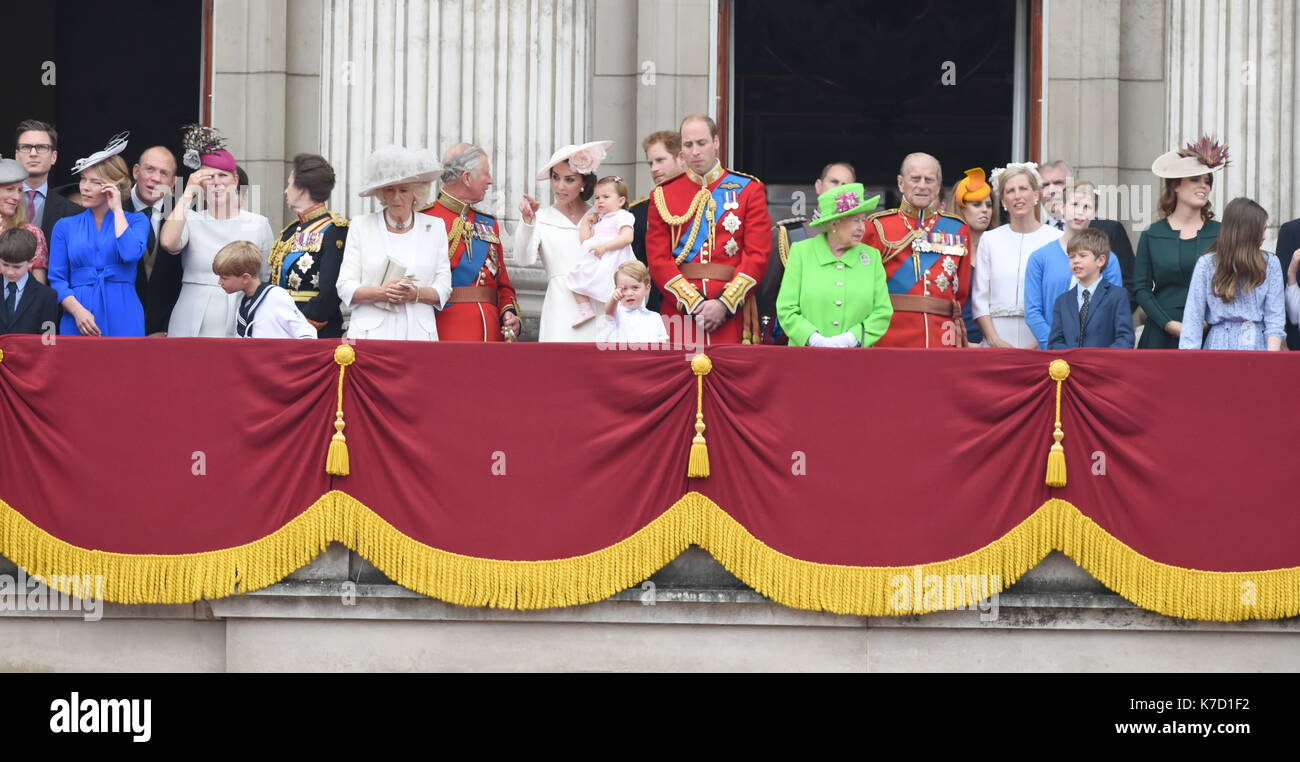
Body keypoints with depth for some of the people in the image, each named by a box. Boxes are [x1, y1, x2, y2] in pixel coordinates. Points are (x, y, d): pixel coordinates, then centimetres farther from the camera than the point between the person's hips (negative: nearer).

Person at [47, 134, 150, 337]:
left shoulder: (136, 221, 8)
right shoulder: (65, 226, 12)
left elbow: (131, 254, -13)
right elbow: (57, 280, 6)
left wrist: (117, 209, -2)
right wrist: (78, 311, -12)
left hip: (122, 320, -1)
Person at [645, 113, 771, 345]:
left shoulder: (748, 189, 7)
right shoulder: (663, 196, 10)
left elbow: (758, 256, 0)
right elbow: (658, 260, 3)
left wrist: (724, 304, -11)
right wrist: (694, 304, -11)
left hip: (732, 314, -1)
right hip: (679, 310, 1)